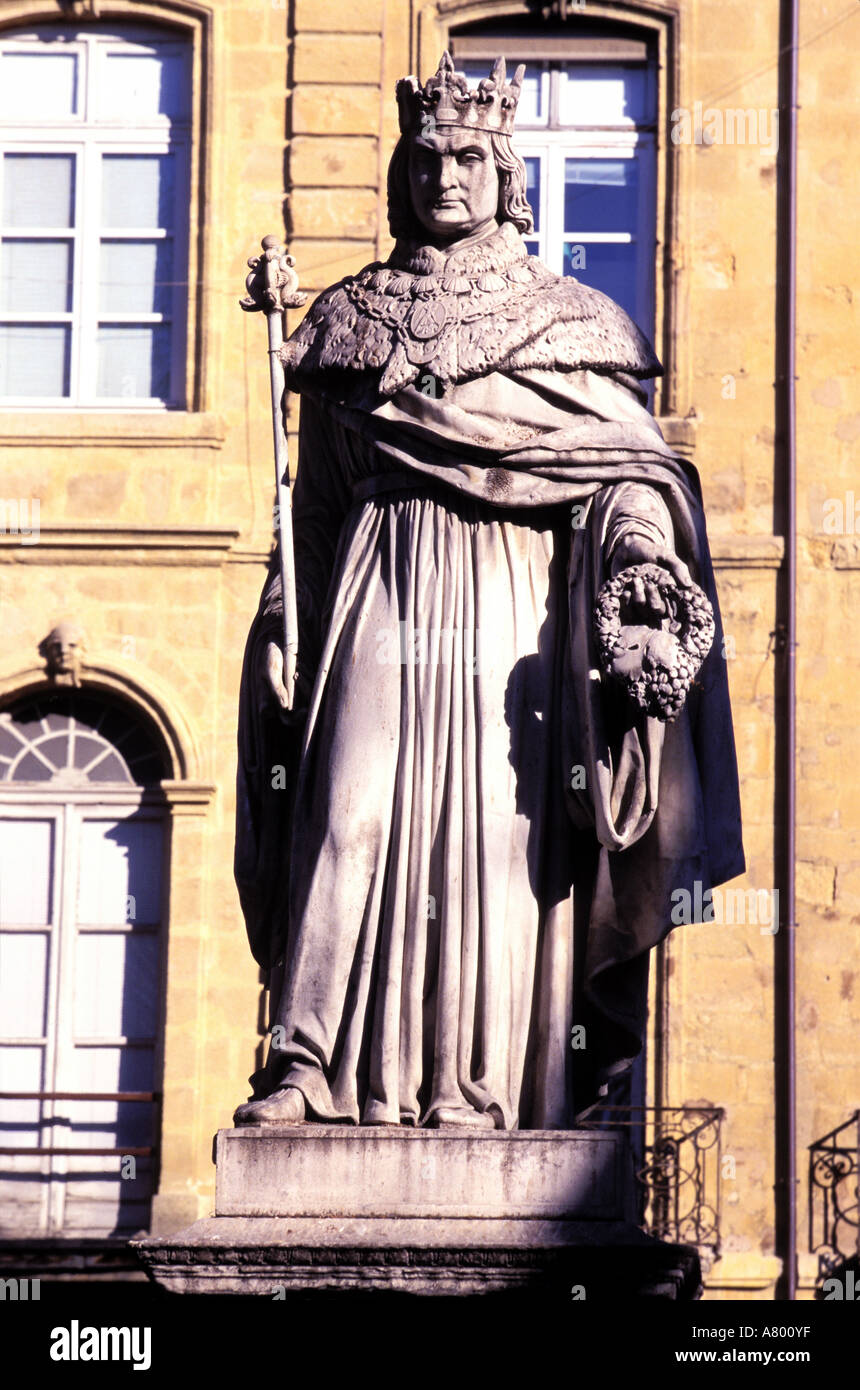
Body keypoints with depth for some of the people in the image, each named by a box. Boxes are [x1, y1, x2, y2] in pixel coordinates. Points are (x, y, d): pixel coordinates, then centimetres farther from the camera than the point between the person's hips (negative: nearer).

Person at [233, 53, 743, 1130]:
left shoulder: (564, 320, 11)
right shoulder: (352, 316, 17)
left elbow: (626, 461, 2)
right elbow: (318, 496, 19)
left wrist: (642, 548, -18)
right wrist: (284, 617, 10)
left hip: (509, 596, -1)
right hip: (383, 590, 1)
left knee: (496, 832, -7)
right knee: (354, 817, -11)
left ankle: (478, 1082, -5)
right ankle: (312, 1068, -14)